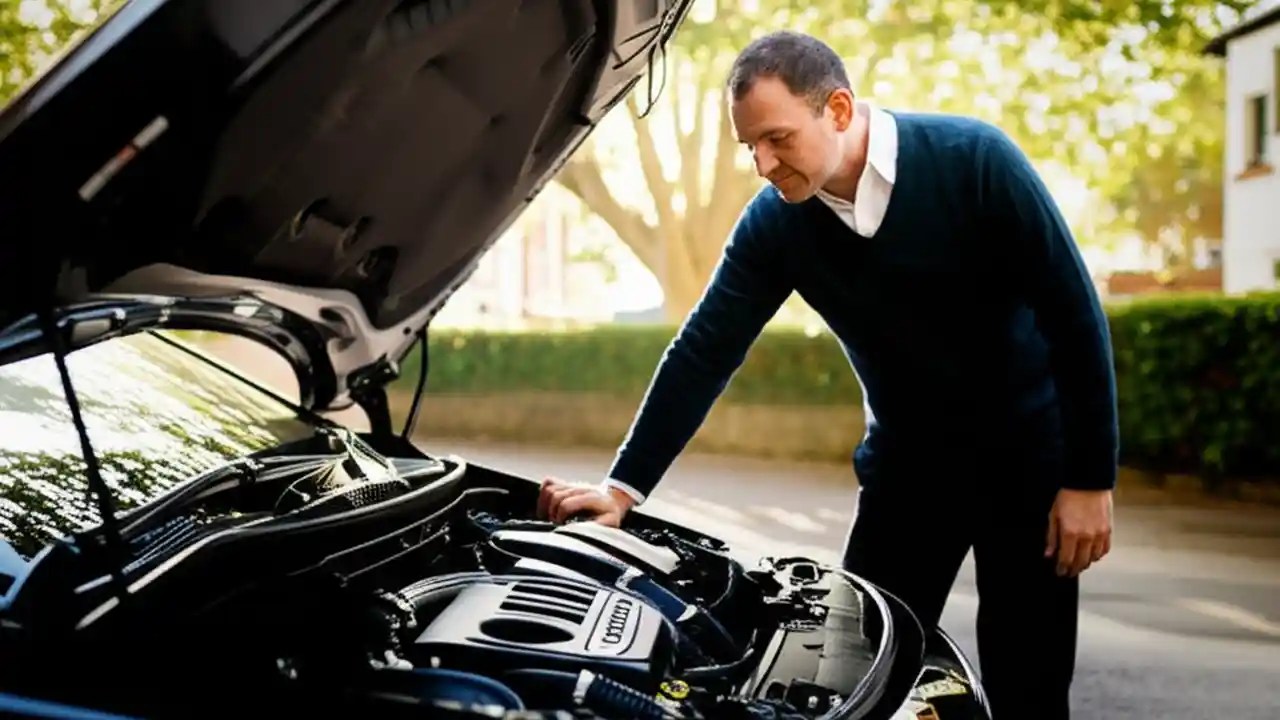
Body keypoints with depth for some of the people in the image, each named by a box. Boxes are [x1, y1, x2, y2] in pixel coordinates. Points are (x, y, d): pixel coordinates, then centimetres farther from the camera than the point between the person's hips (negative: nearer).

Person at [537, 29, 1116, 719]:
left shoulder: (974, 160, -19)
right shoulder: (774, 221, -9)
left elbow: (1075, 317, -15)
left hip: (1026, 455, -3)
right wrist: (623, 487, -8)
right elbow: (705, 351, -5)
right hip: (905, 460, 3)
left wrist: (1090, 480, -15)